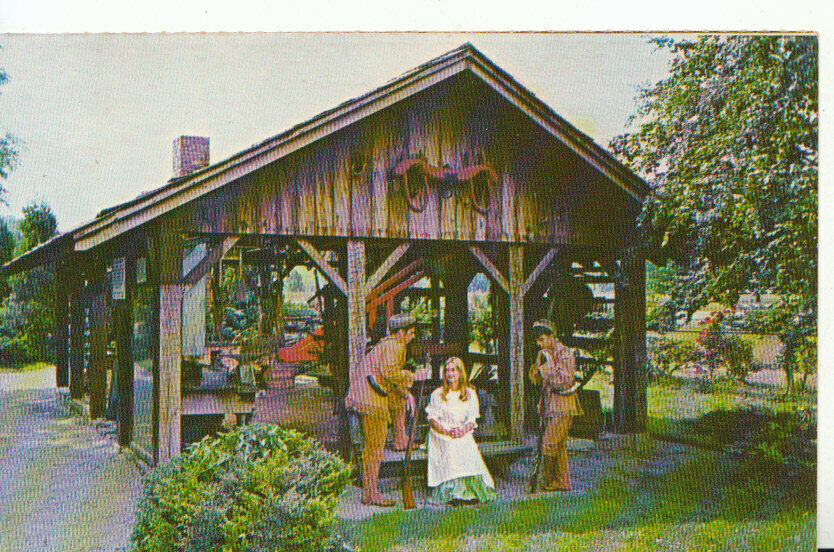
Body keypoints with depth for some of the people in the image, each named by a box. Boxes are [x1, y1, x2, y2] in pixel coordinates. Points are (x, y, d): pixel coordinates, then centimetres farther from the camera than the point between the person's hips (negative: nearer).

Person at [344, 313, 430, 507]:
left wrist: (406, 393, 24)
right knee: (375, 445, -6)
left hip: (362, 395, 11)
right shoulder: (395, 346, -9)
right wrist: (413, 376, -12)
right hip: (372, 398, -11)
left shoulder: (388, 344, 23)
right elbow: (389, 372, -22)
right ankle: (372, 494, -2)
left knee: (370, 446, 14)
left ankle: (368, 492, 19)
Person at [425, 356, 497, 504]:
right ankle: (453, 491, -34)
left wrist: (463, 430, -17)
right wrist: (447, 431, -18)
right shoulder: (437, 394, 7)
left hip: (464, 435, 2)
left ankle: (472, 490, -26)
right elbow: (432, 419, 1)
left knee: (471, 454, -32)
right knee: (450, 453, -35)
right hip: (441, 436, -2)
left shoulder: (470, 394, 12)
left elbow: (472, 420, 6)